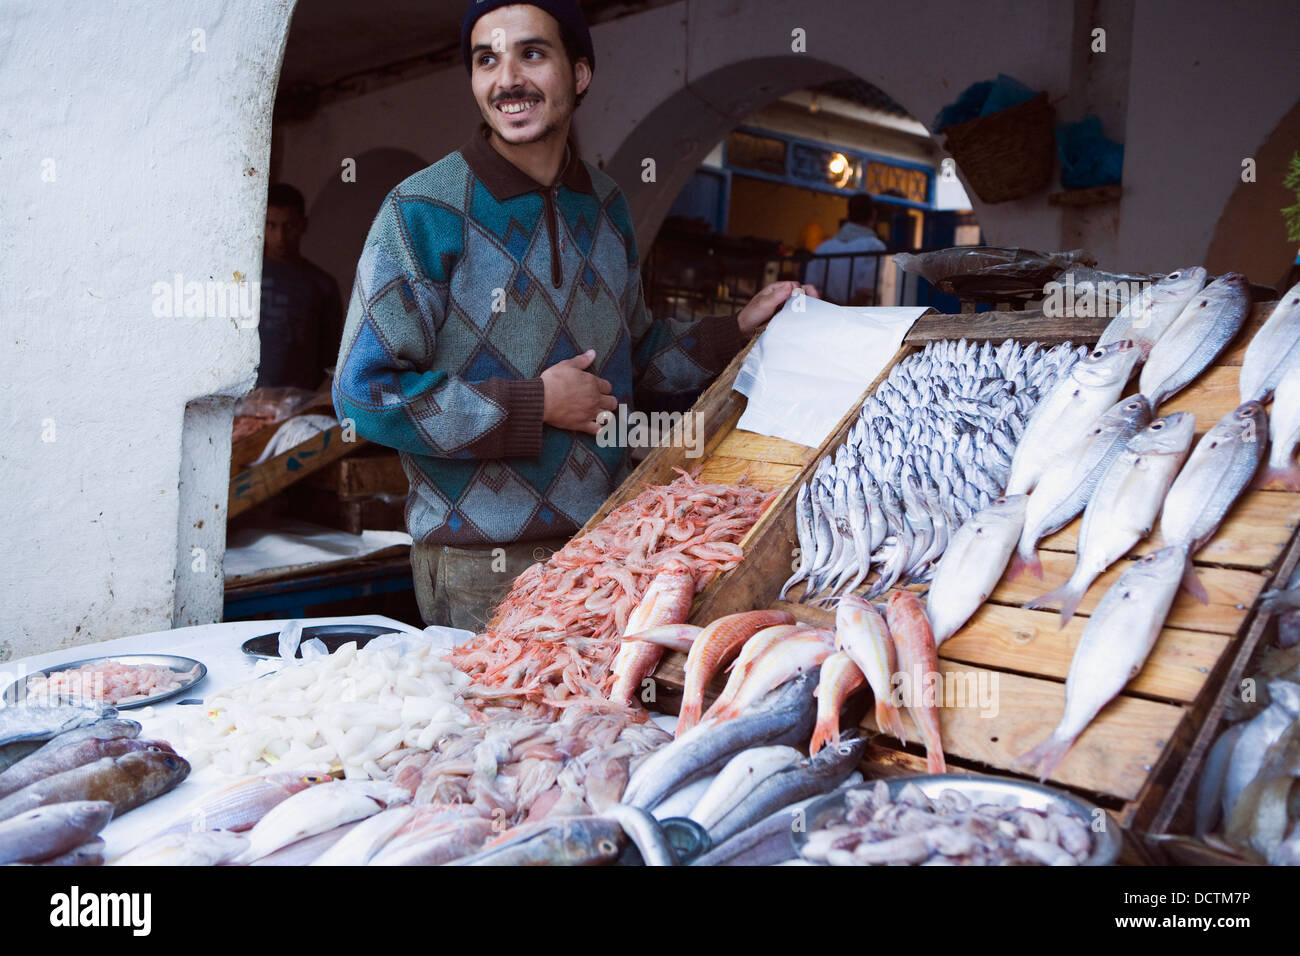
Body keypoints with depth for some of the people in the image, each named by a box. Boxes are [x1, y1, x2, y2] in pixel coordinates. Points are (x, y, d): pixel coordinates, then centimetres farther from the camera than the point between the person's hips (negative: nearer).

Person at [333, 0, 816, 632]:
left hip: (603, 537, 5)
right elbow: (364, 392, -15)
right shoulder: (423, 212, -11)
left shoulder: (606, 207, 8)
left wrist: (737, 328, 8)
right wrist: (534, 406, -16)